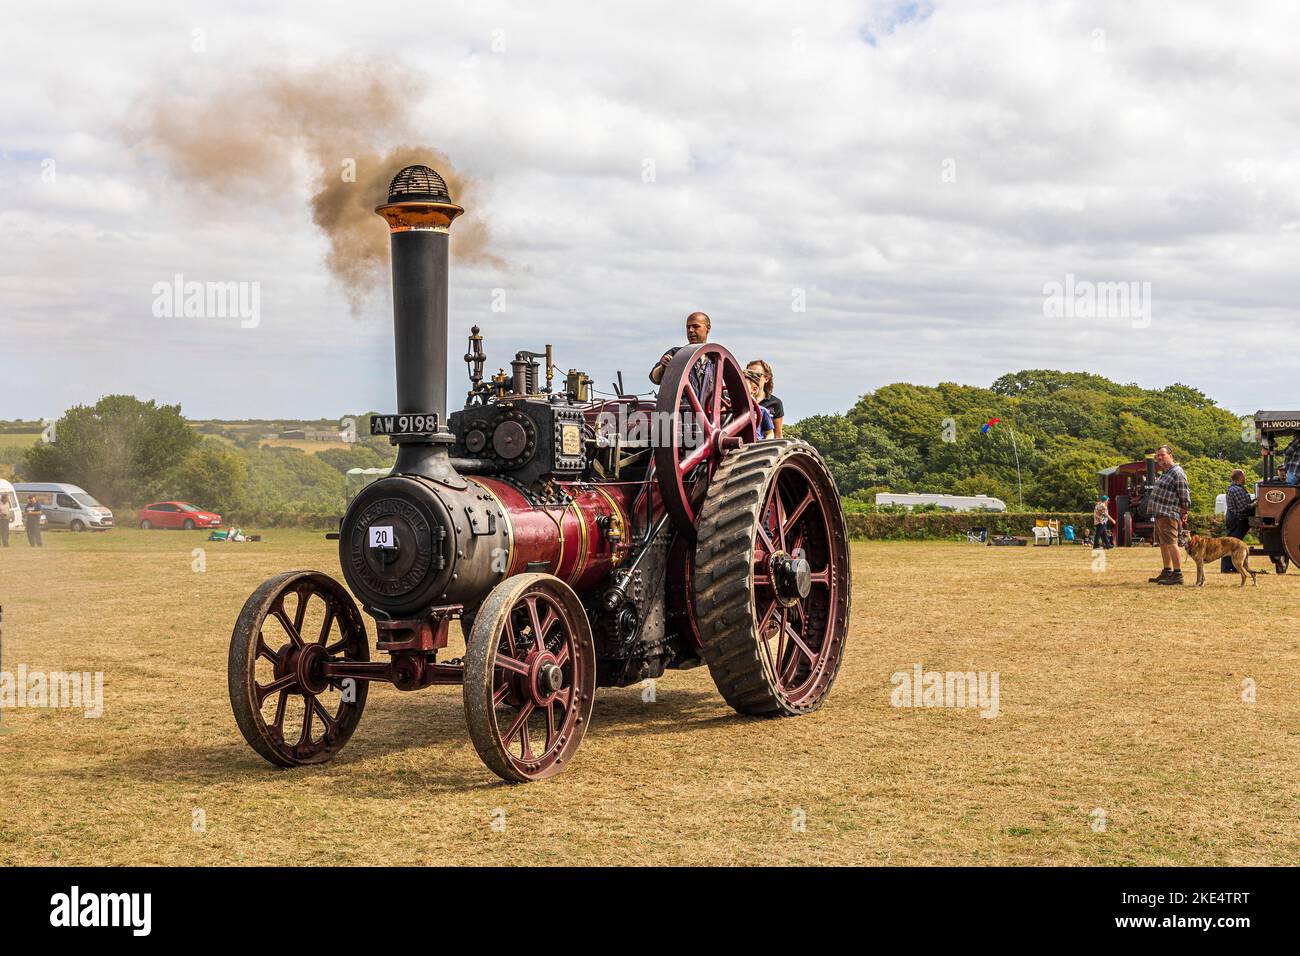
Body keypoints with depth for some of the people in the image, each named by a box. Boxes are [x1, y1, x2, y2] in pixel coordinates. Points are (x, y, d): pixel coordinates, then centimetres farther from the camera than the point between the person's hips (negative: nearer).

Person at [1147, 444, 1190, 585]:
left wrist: (1184, 513, -9)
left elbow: (1185, 495, -15)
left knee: (1171, 543, -13)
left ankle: (1178, 575, -14)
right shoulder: (1165, 472, 18)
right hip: (1159, 515, 11)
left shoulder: (1177, 473, -14)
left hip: (1169, 515, -11)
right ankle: (1167, 572, 24)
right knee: (1163, 544, 16)